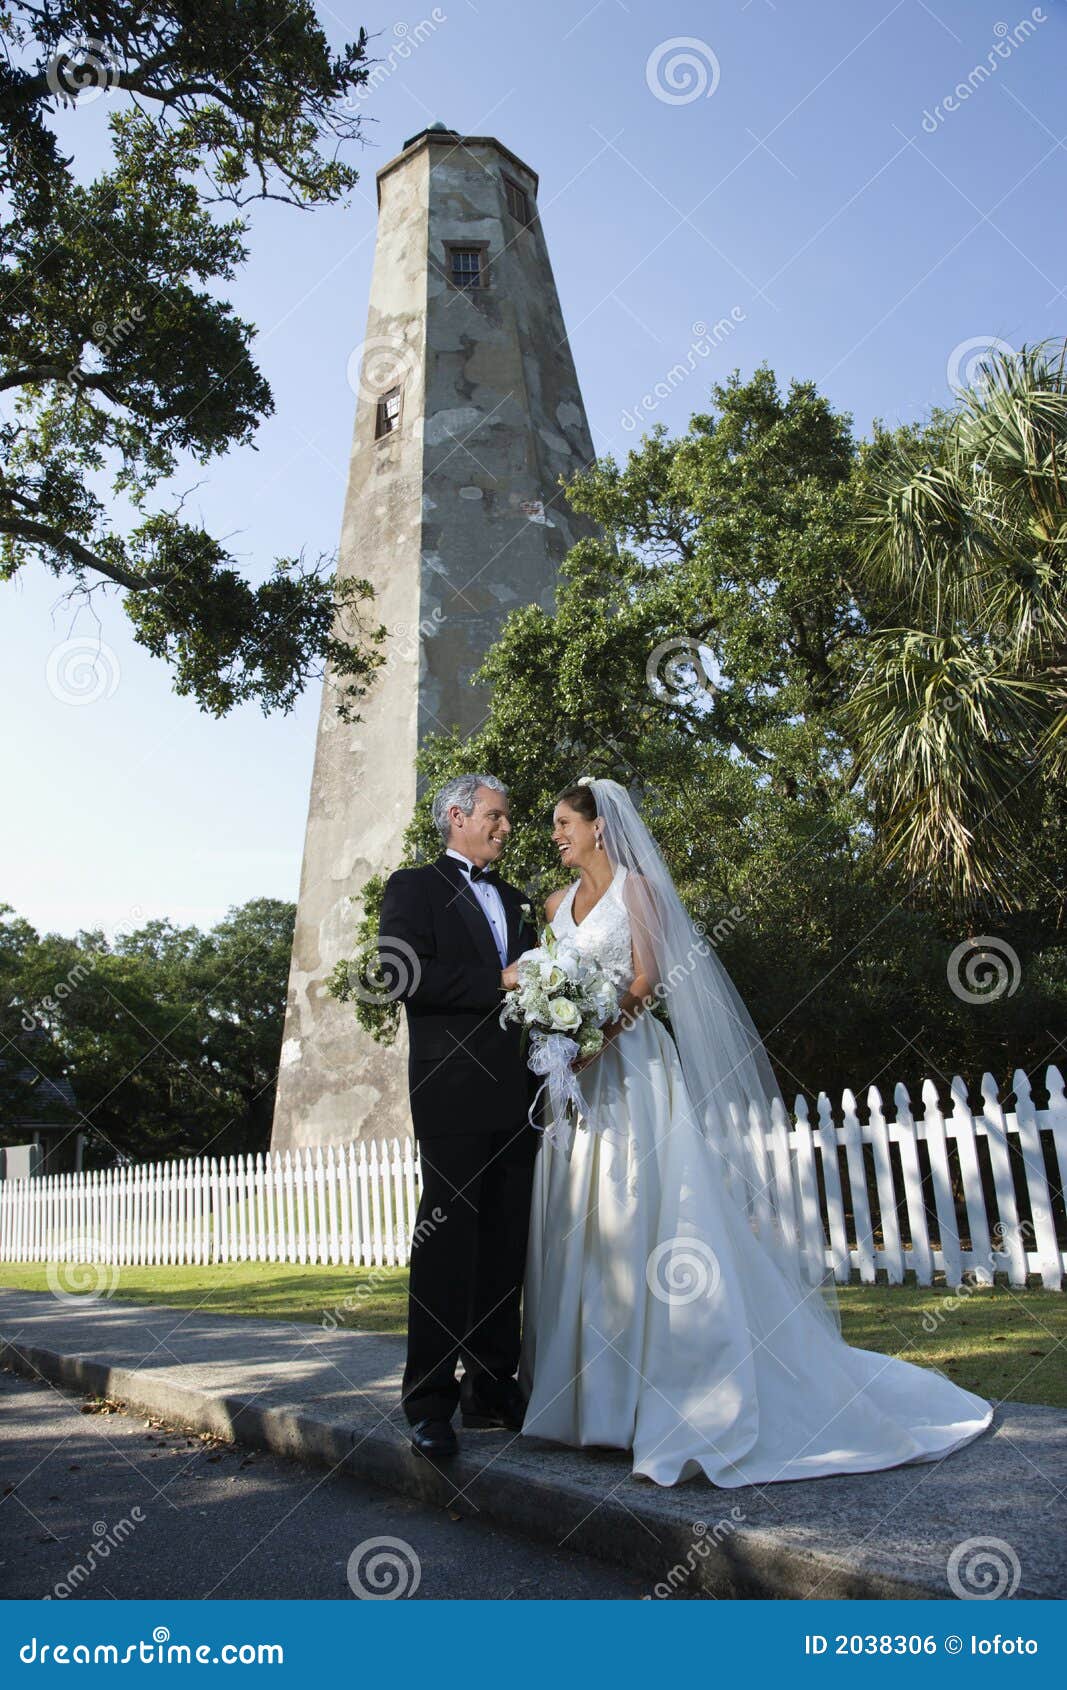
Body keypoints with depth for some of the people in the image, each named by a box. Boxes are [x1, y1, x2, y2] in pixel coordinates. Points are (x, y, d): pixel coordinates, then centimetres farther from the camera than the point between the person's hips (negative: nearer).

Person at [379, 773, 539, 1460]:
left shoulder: (515, 901, 23)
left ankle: (493, 1390, 17)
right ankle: (430, 1403, 3)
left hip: (518, 1091, 6)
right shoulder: (414, 887, 4)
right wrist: (498, 982, -14)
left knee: (507, 1246, 8)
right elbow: (404, 974, -12)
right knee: (448, 1242, -6)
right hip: (454, 1090, -6)